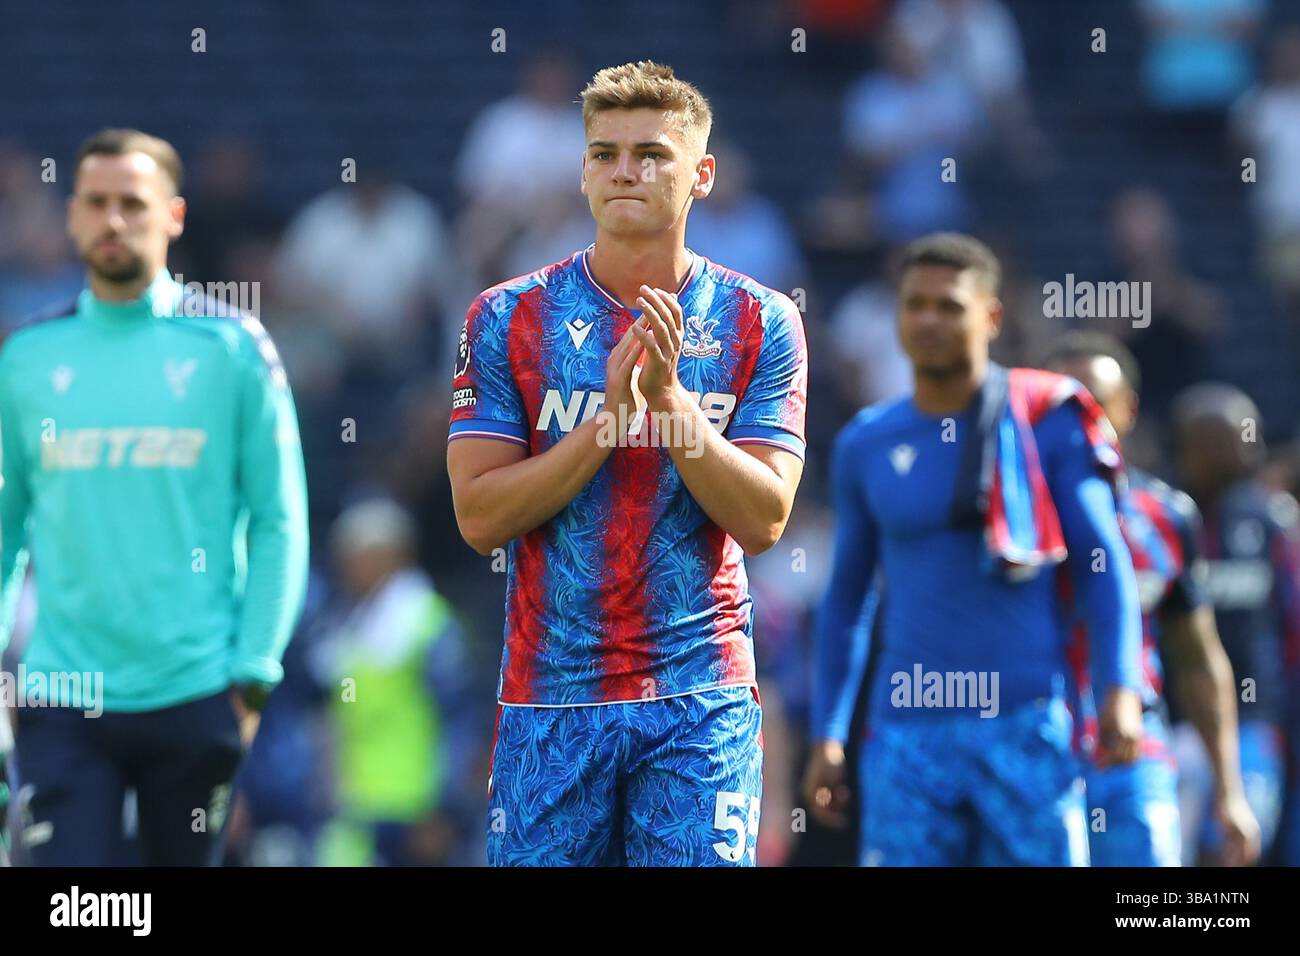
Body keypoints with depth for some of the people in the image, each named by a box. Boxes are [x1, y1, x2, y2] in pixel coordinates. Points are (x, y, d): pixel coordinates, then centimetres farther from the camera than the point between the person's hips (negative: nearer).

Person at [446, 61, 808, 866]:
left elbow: (763, 520, -4)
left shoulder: (760, 322, 2)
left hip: (701, 694, 0)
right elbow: (480, 516, -5)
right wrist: (607, 418, -15)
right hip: (550, 692, 0)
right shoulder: (509, 318, 2)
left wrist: (670, 400, -17)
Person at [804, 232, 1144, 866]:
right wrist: (826, 736, 14)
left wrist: (1119, 688, -11)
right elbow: (847, 598, 18)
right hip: (908, 734, 2)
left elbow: (1105, 568, 1)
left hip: (1026, 722, -2)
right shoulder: (865, 446, 10)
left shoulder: (1044, 421, 1)